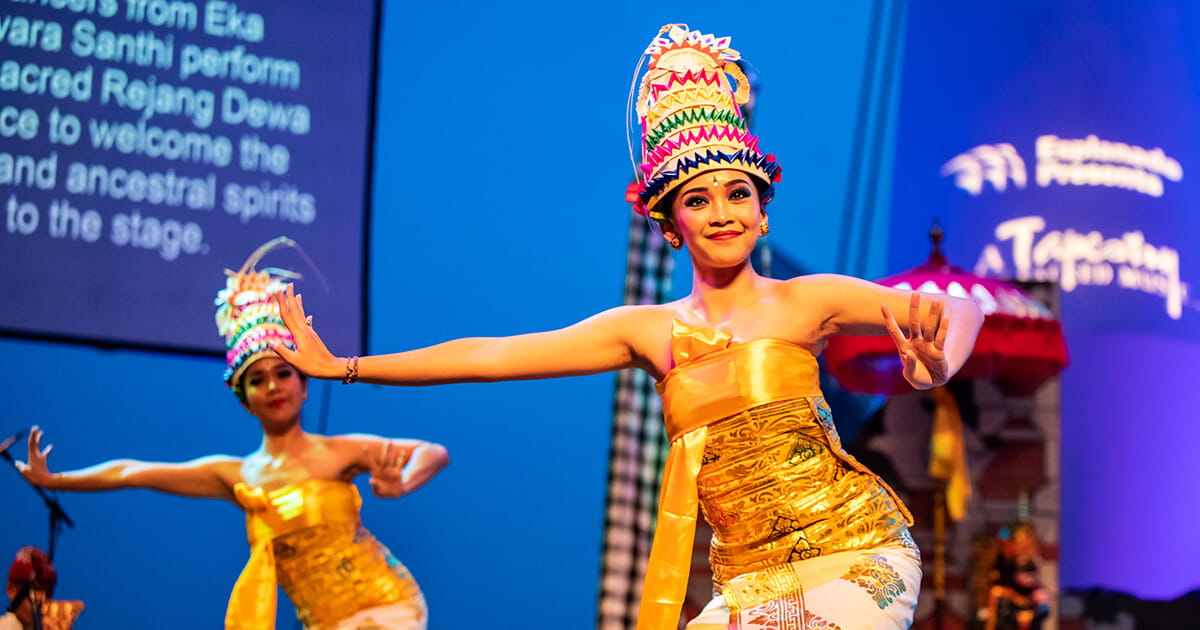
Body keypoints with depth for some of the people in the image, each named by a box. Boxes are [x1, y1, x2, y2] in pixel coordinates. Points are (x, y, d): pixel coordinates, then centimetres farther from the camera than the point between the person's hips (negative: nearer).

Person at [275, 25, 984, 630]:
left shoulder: (806, 302, -1)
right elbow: (487, 355, 10)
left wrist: (937, 365, -34)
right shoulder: (650, 331, 8)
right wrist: (338, 367, 10)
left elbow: (962, 308, -9)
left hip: (855, 551, -3)